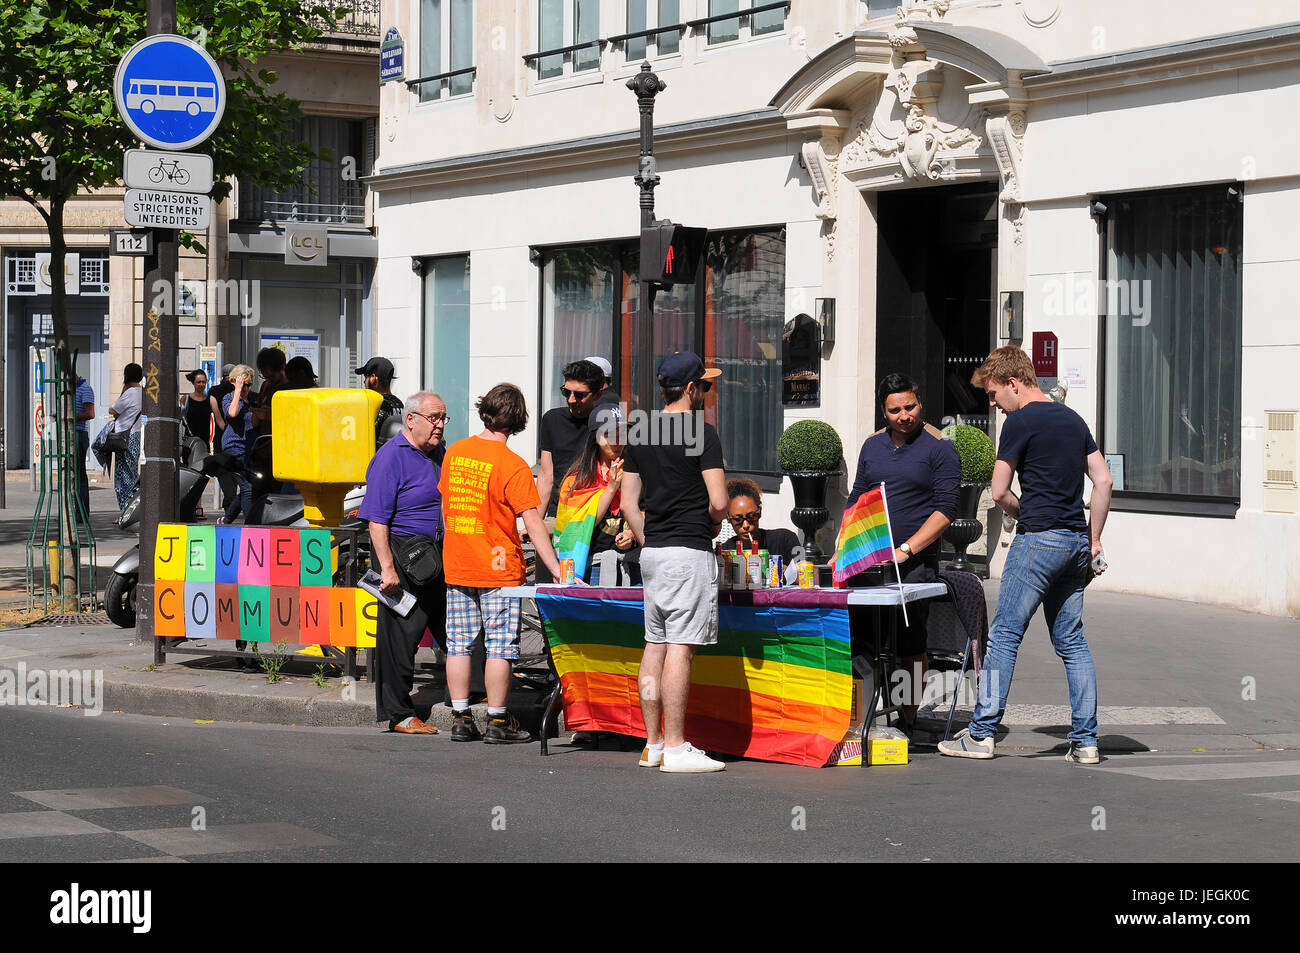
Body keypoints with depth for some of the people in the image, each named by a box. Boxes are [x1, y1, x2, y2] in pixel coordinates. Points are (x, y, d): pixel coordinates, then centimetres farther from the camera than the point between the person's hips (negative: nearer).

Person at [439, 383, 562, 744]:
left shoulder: (455, 452, 3)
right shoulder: (512, 466, -14)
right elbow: (532, 522, -17)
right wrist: (556, 569, -15)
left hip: (456, 565, 5)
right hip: (498, 568, -5)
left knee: (459, 643, 9)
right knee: (499, 646, 1)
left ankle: (461, 720, 12)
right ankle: (497, 723, 3)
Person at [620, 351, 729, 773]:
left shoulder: (641, 435, 11)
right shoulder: (702, 433, -11)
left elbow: (628, 504, 13)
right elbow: (719, 502, -15)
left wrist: (651, 543, 18)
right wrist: (712, 525, 6)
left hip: (652, 552, 7)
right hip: (690, 552, -7)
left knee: (655, 645, 11)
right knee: (680, 648, -8)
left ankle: (653, 743, 15)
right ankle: (675, 748, -8)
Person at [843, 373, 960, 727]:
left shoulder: (939, 448, -1)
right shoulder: (872, 445, 16)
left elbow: (945, 510, -8)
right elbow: (856, 500, 21)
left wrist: (905, 550, -16)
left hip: (914, 563, -5)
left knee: (910, 645, -4)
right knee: (856, 640, -3)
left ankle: (907, 721, 3)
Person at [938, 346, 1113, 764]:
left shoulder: (1020, 421, -8)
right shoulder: (1073, 419, 15)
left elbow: (999, 492, -9)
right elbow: (1103, 480, 14)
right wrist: (1093, 542, 15)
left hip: (1038, 540, -7)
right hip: (1076, 541, 7)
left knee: (1004, 634, -1)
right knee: (1071, 641, 9)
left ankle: (981, 733, 0)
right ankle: (1085, 740, 5)